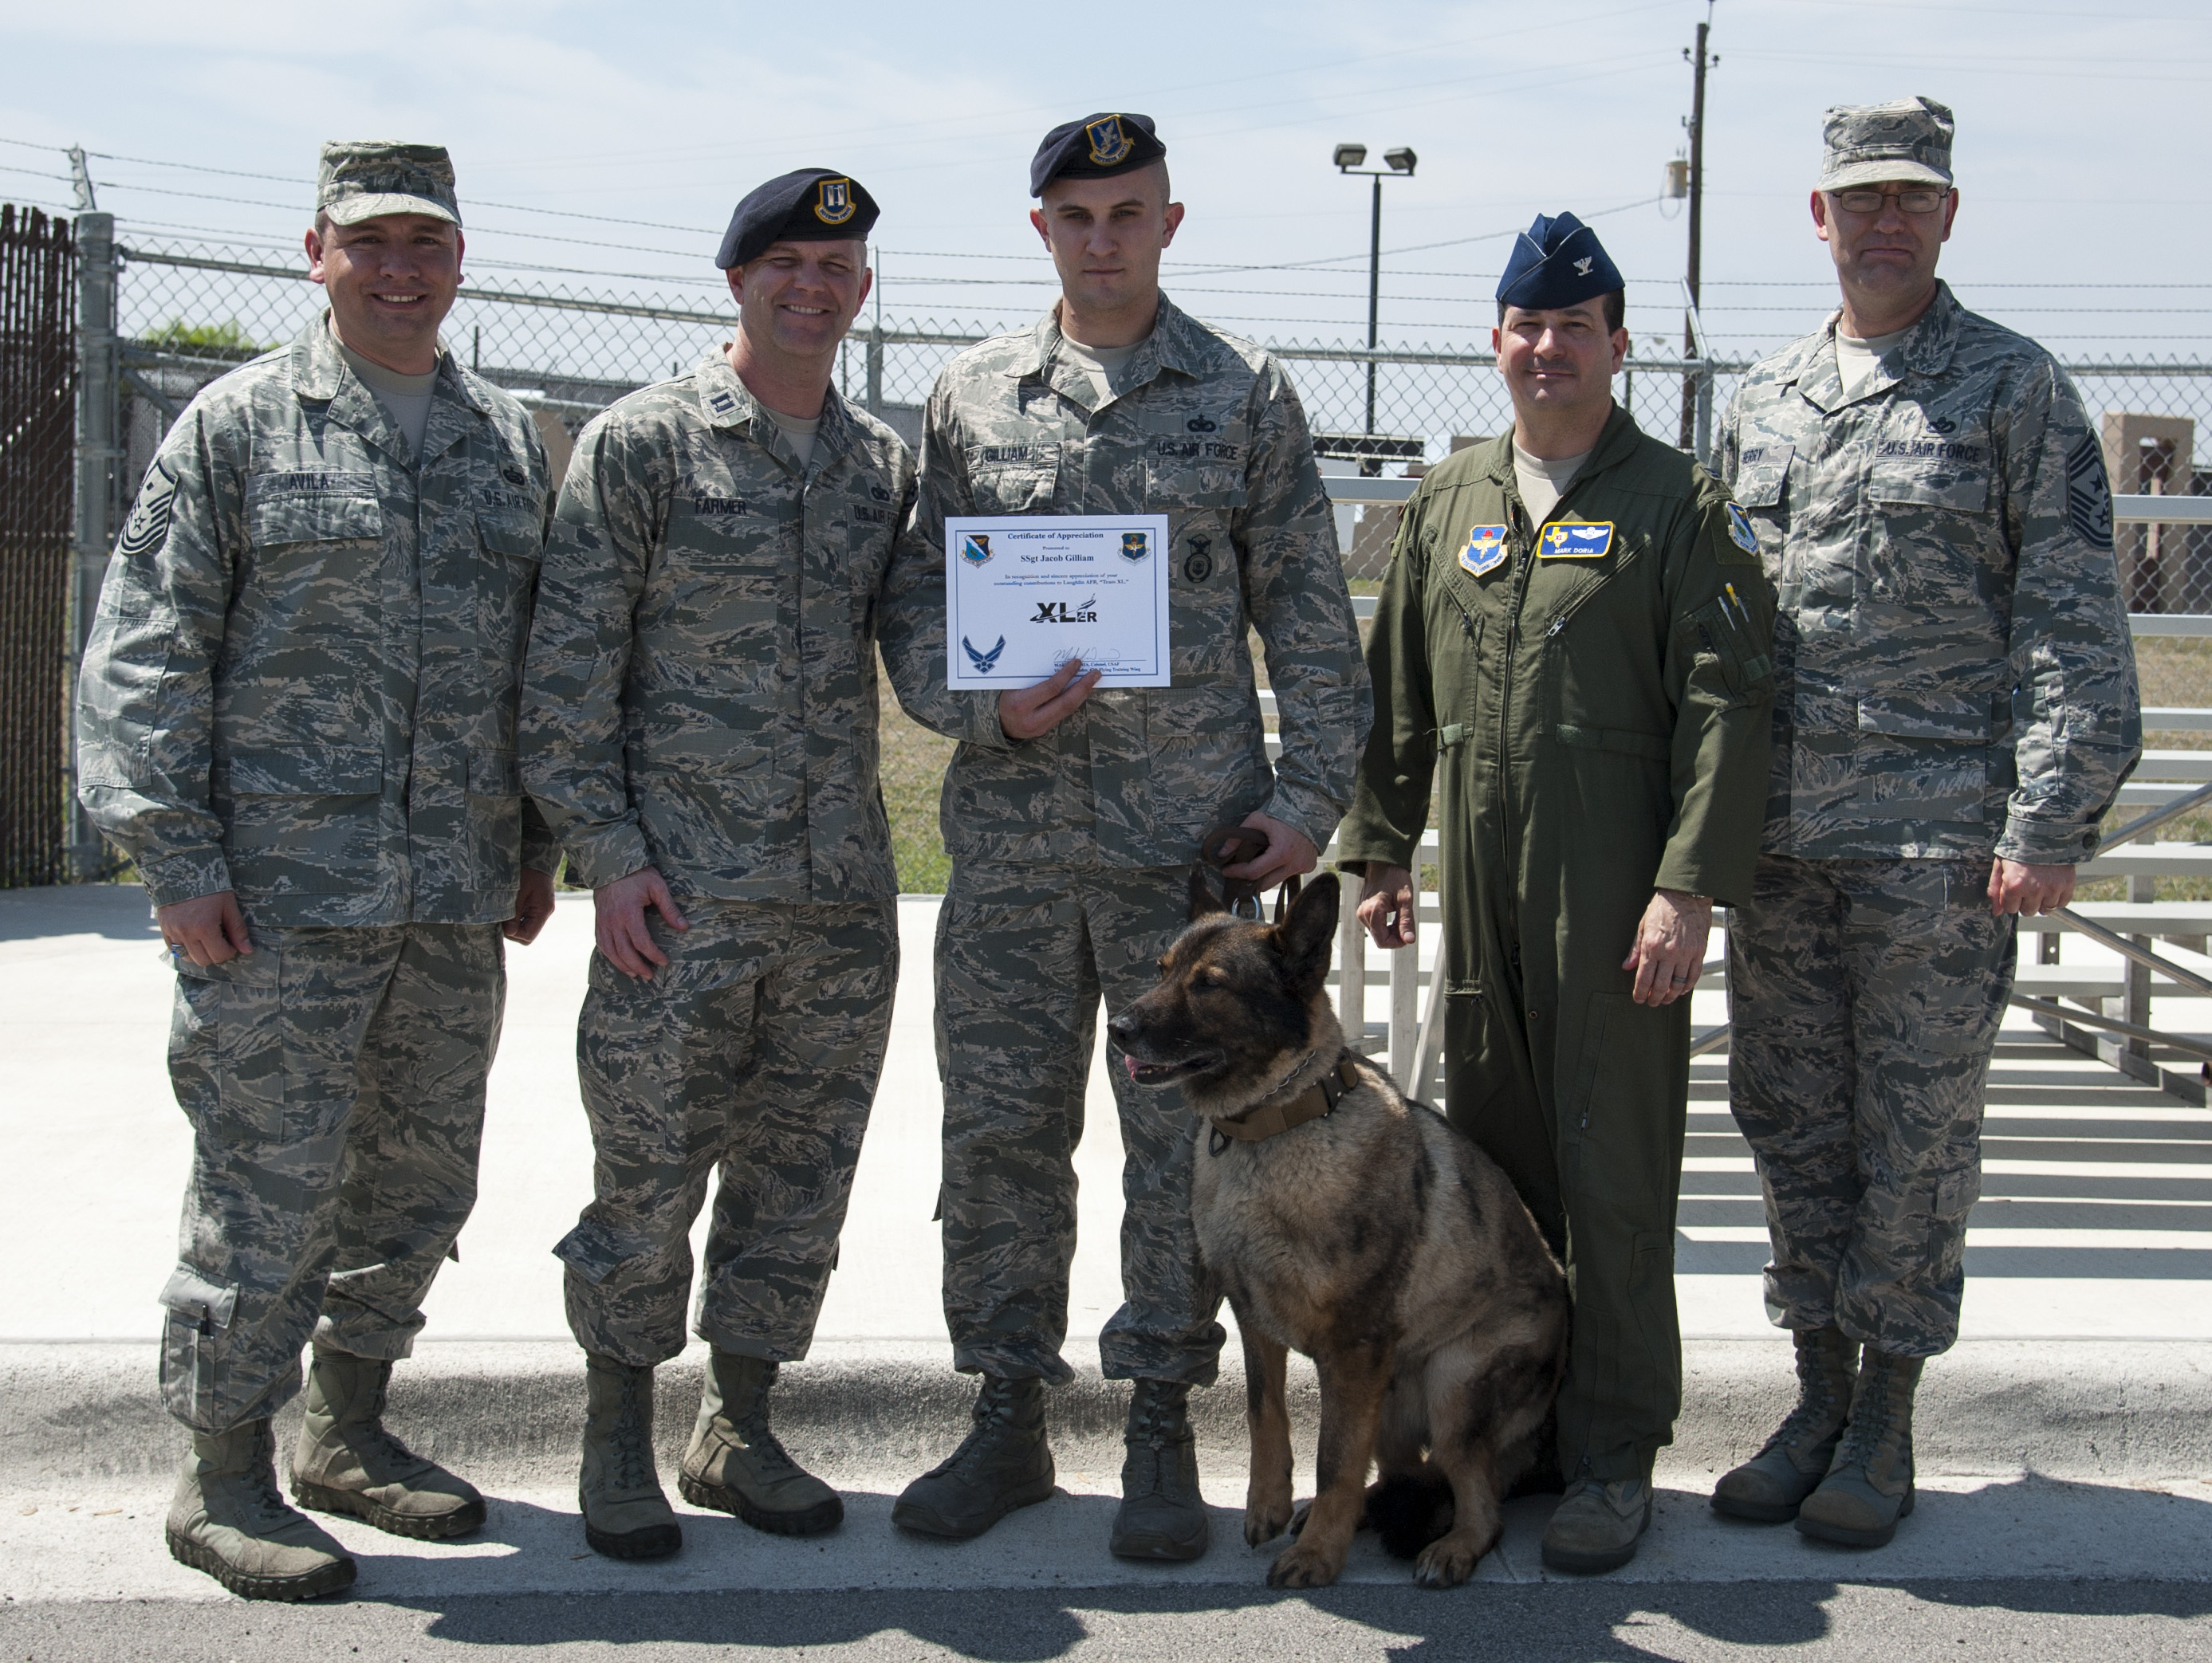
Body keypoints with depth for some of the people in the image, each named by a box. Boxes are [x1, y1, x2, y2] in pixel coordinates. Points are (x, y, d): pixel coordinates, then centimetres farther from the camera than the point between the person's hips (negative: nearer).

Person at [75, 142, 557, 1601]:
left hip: (457, 899, 5)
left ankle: (351, 1430, 30)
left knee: (421, 1179, 13)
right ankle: (225, 1479, 12)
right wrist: (175, 858, -11)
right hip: (282, 892, -5)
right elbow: (145, 652, -4)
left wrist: (538, 840, 15)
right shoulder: (239, 425, -1)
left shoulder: (511, 443, 14)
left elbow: (544, 652, 19)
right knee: (270, 1186, -2)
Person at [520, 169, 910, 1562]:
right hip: (682, 890, -4)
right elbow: (571, 665, -5)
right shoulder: (642, 444, -2)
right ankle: (620, 1443, 19)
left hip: (844, 894, 5)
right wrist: (607, 850, -10)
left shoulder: (888, 464, 12)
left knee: (800, 1177, 11)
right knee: (649, 1177, 2)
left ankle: (739, 1432, 25)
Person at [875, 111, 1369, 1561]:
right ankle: (1009, 1418, 21)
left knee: (1185, 1145, 3)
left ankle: (1162, 1430, 16)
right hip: (1011, 837, 2)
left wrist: (1311, 792, -3)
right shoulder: (973, 397, 9)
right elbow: (914, 600, 10)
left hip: (1193, 839, -2)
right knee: (1000, 1134, 6)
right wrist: (984, 706, -8)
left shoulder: (1247, 393, 5)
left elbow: (1308, 613, 5)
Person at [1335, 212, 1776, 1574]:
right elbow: (1400, 694, 18)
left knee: (1615, 1170, -1)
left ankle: (1615, 1454, 9)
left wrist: (1689, 887, -16)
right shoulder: (1445, 503, 14)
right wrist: (1382, 851, 13)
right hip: (1480, 895, 5)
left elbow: (1726, 705, -8)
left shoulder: (1682, 504, -2)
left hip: (1618, 896, -5)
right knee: (1490, 1153, 11)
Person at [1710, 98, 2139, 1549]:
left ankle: (1887, 1421, 15)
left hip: (1942, 838, -4)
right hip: (1781, 834, 5)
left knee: (1916, 1133, 2)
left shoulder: (2013, 389, 0)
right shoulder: (1761, 405, 14)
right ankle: (1820, 1397, 23)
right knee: (1793, 1124, 10)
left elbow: (2075, 625, -4)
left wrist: (2050, 823, -12)